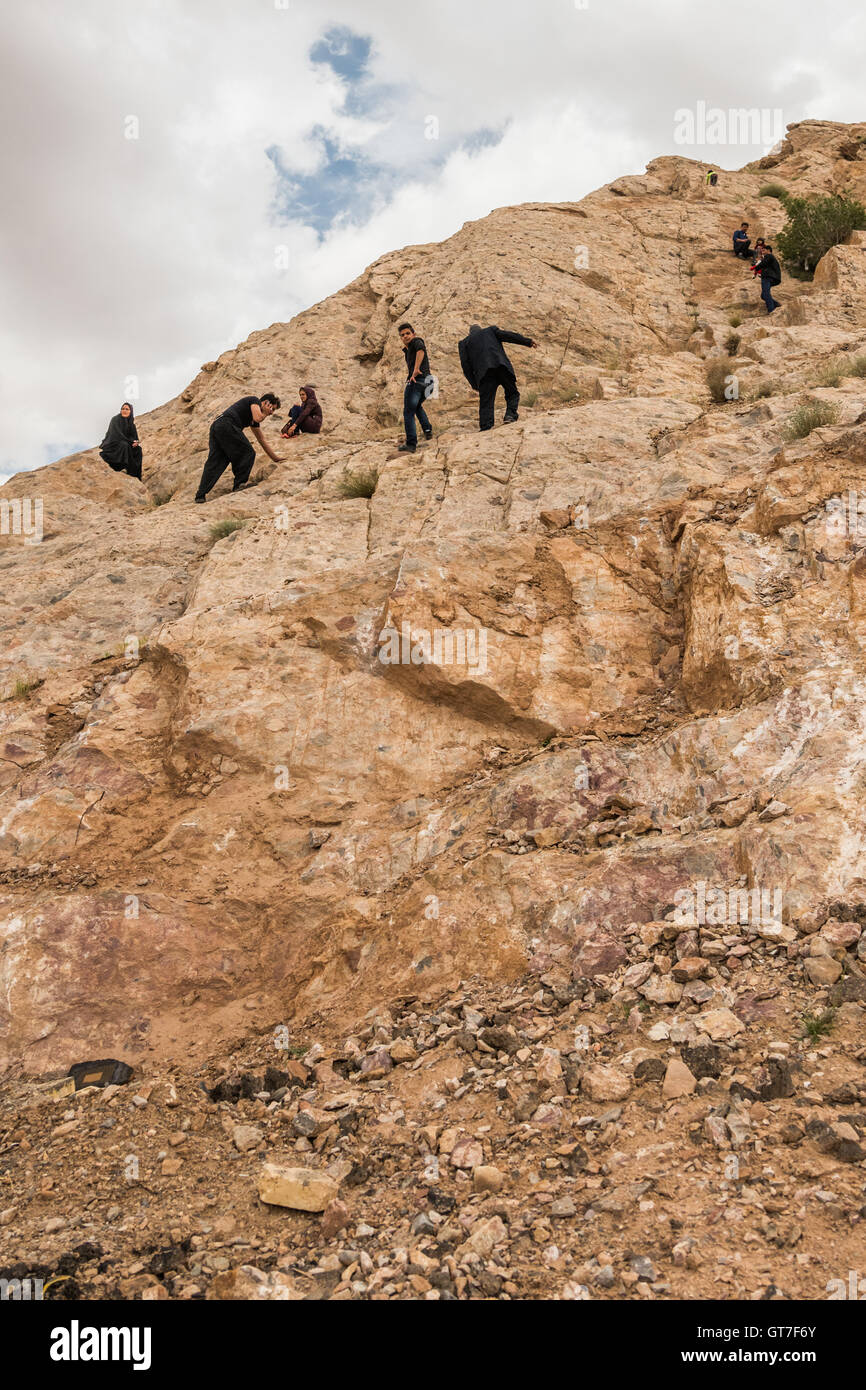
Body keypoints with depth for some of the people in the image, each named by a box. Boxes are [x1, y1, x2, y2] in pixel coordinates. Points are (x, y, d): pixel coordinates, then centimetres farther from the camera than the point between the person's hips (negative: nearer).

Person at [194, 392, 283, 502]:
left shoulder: (253, 418, 32)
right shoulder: (255, 400, 8)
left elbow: (261, 439, 38)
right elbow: (258, 418, -11)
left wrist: (275, 457, 42)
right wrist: (265, 413, 12)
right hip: (227, 425, -9)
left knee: (214, 462, 3)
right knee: (248, 453, 2)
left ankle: (201, 495, -3)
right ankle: (239, 485, 3)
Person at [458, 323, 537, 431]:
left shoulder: (464, 342, 22)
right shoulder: (491, 330, 24)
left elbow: (465, 365, 12)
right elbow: (506, 335, 10)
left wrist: (474, 384, 12)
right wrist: (528, 341, 11)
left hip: (483, 372, 0)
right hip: (501, 365, 0)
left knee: (486, 402, 2)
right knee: (512, 394, 11)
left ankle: (486, 428, -8)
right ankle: (510, 415, -13)